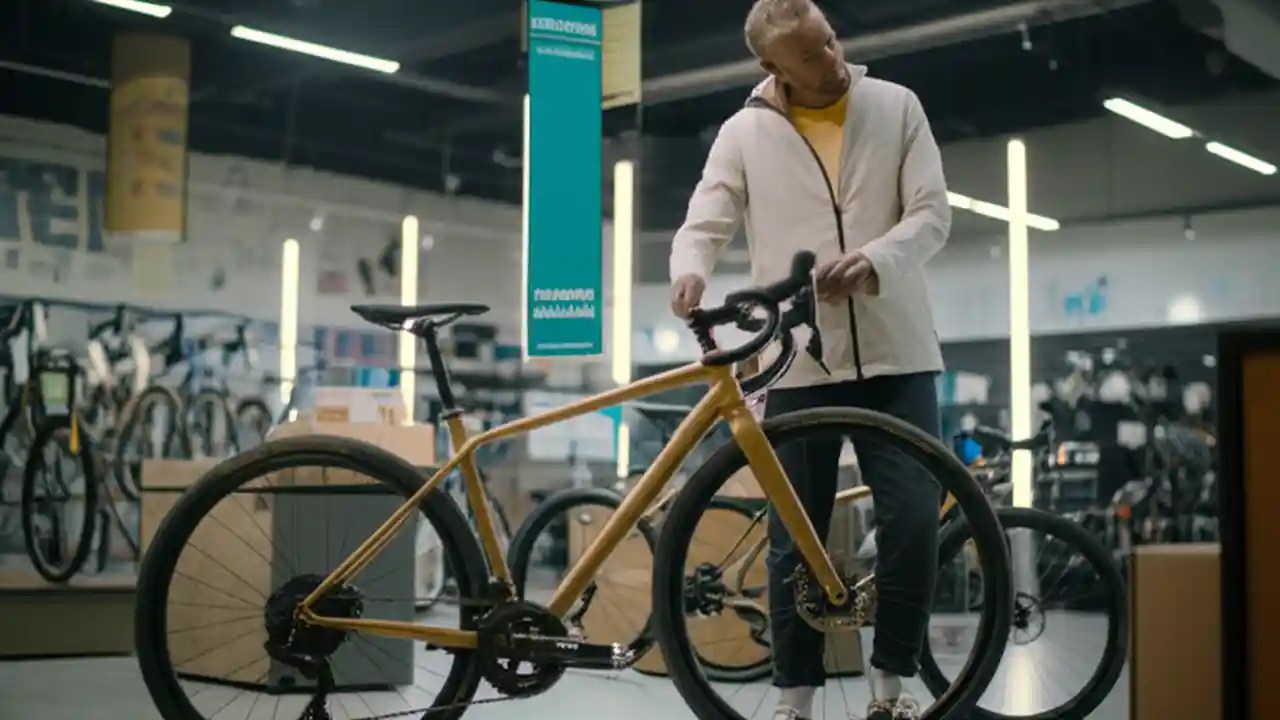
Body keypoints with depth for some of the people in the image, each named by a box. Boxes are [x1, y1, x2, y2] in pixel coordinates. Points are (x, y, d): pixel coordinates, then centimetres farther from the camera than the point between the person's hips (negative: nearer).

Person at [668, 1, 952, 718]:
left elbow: (932, 214, -1)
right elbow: (703, 225, -1)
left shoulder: (897, 106, 5)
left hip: (896, 353, 1)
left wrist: (872, 261, -21)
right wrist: (690, 271, -25)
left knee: (915, 519, -5)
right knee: (797, 538, 3)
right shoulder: (746, 131, 3)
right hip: (798, 361, 0)